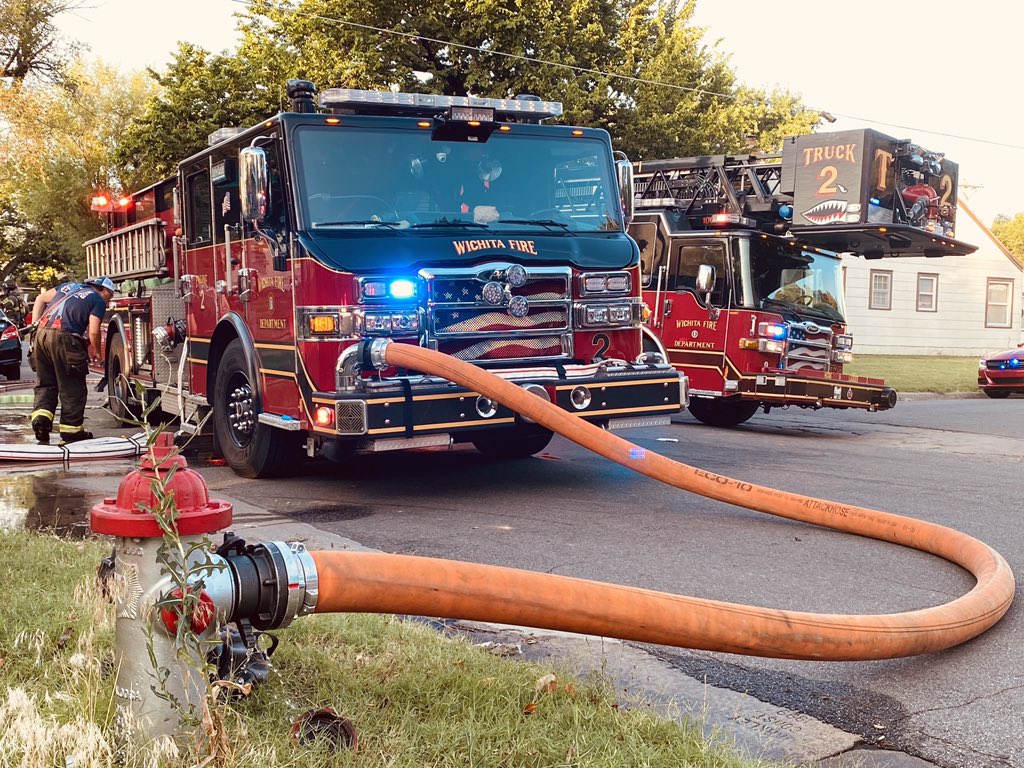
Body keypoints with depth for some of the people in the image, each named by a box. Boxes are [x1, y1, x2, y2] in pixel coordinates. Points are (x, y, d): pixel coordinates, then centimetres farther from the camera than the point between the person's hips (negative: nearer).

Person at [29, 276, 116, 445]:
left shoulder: (70, 286, 25)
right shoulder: (98, 301, 6)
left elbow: (40, 299, 20)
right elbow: (93, 332, -2)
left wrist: (35, 325, 17)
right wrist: (96, 352, 14)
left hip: (41, 334, 6)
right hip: (63, 338, -6)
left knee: (45, 383, 17)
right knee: (72, 388, 4)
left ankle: (40, 416, -2)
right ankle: (71, 431, 9)